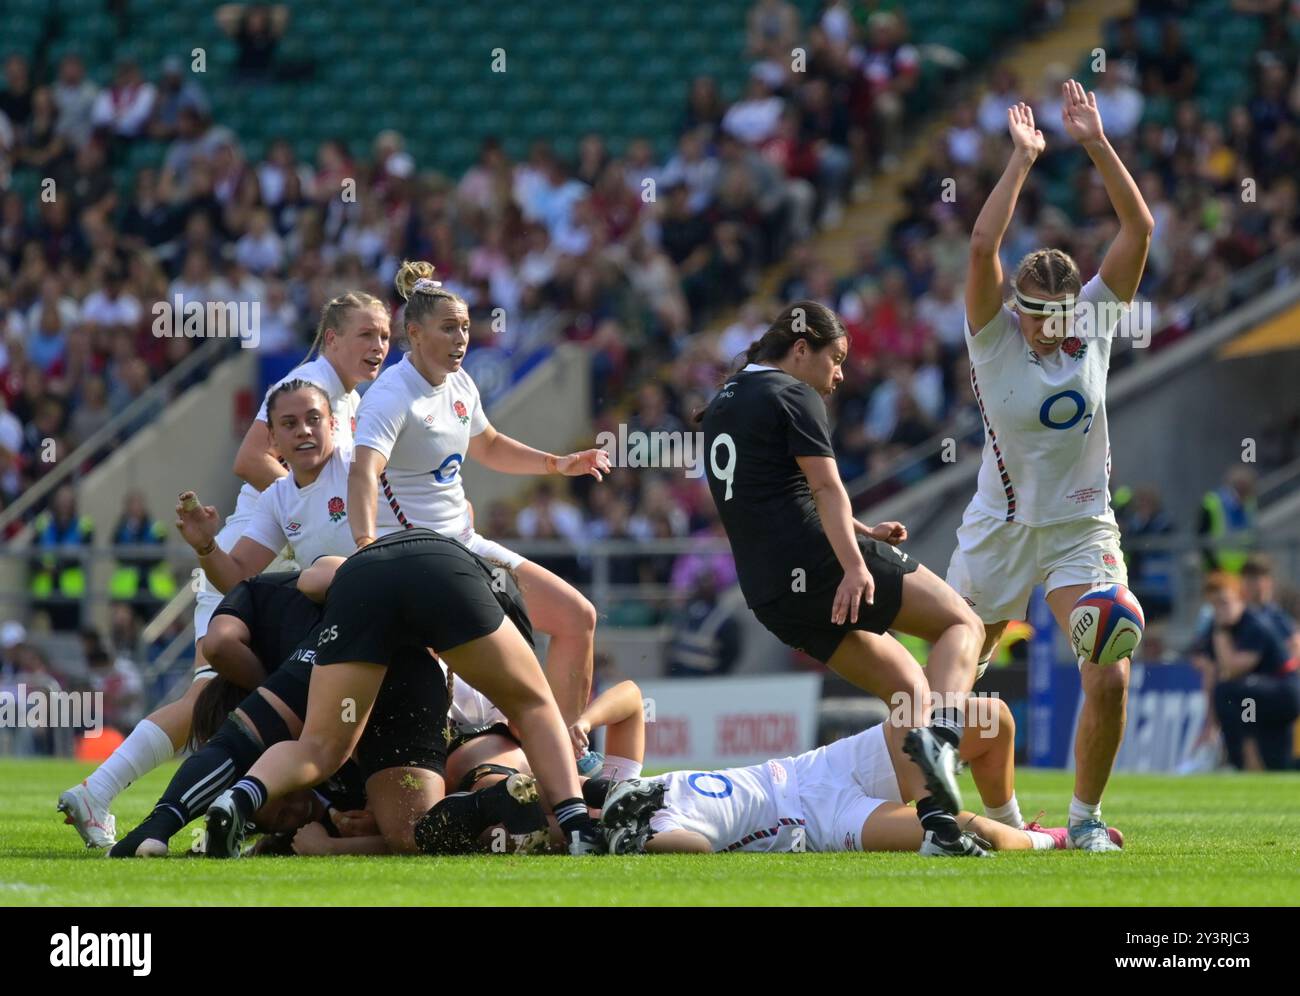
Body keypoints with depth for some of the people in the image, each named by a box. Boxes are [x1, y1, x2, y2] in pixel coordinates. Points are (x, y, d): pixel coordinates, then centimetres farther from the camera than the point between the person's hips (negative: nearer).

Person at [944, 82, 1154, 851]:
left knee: (1110, 680, -15)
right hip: (1002, 526, -1)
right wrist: (1022, 161, -24)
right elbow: (982, 247, -24)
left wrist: (1097, 144, -16)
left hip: (1083, 528, 1)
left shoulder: (1095, 321, -2)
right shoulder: (996, 337, -8)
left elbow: (1139, 228, -9)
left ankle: (1086, 818, 4)